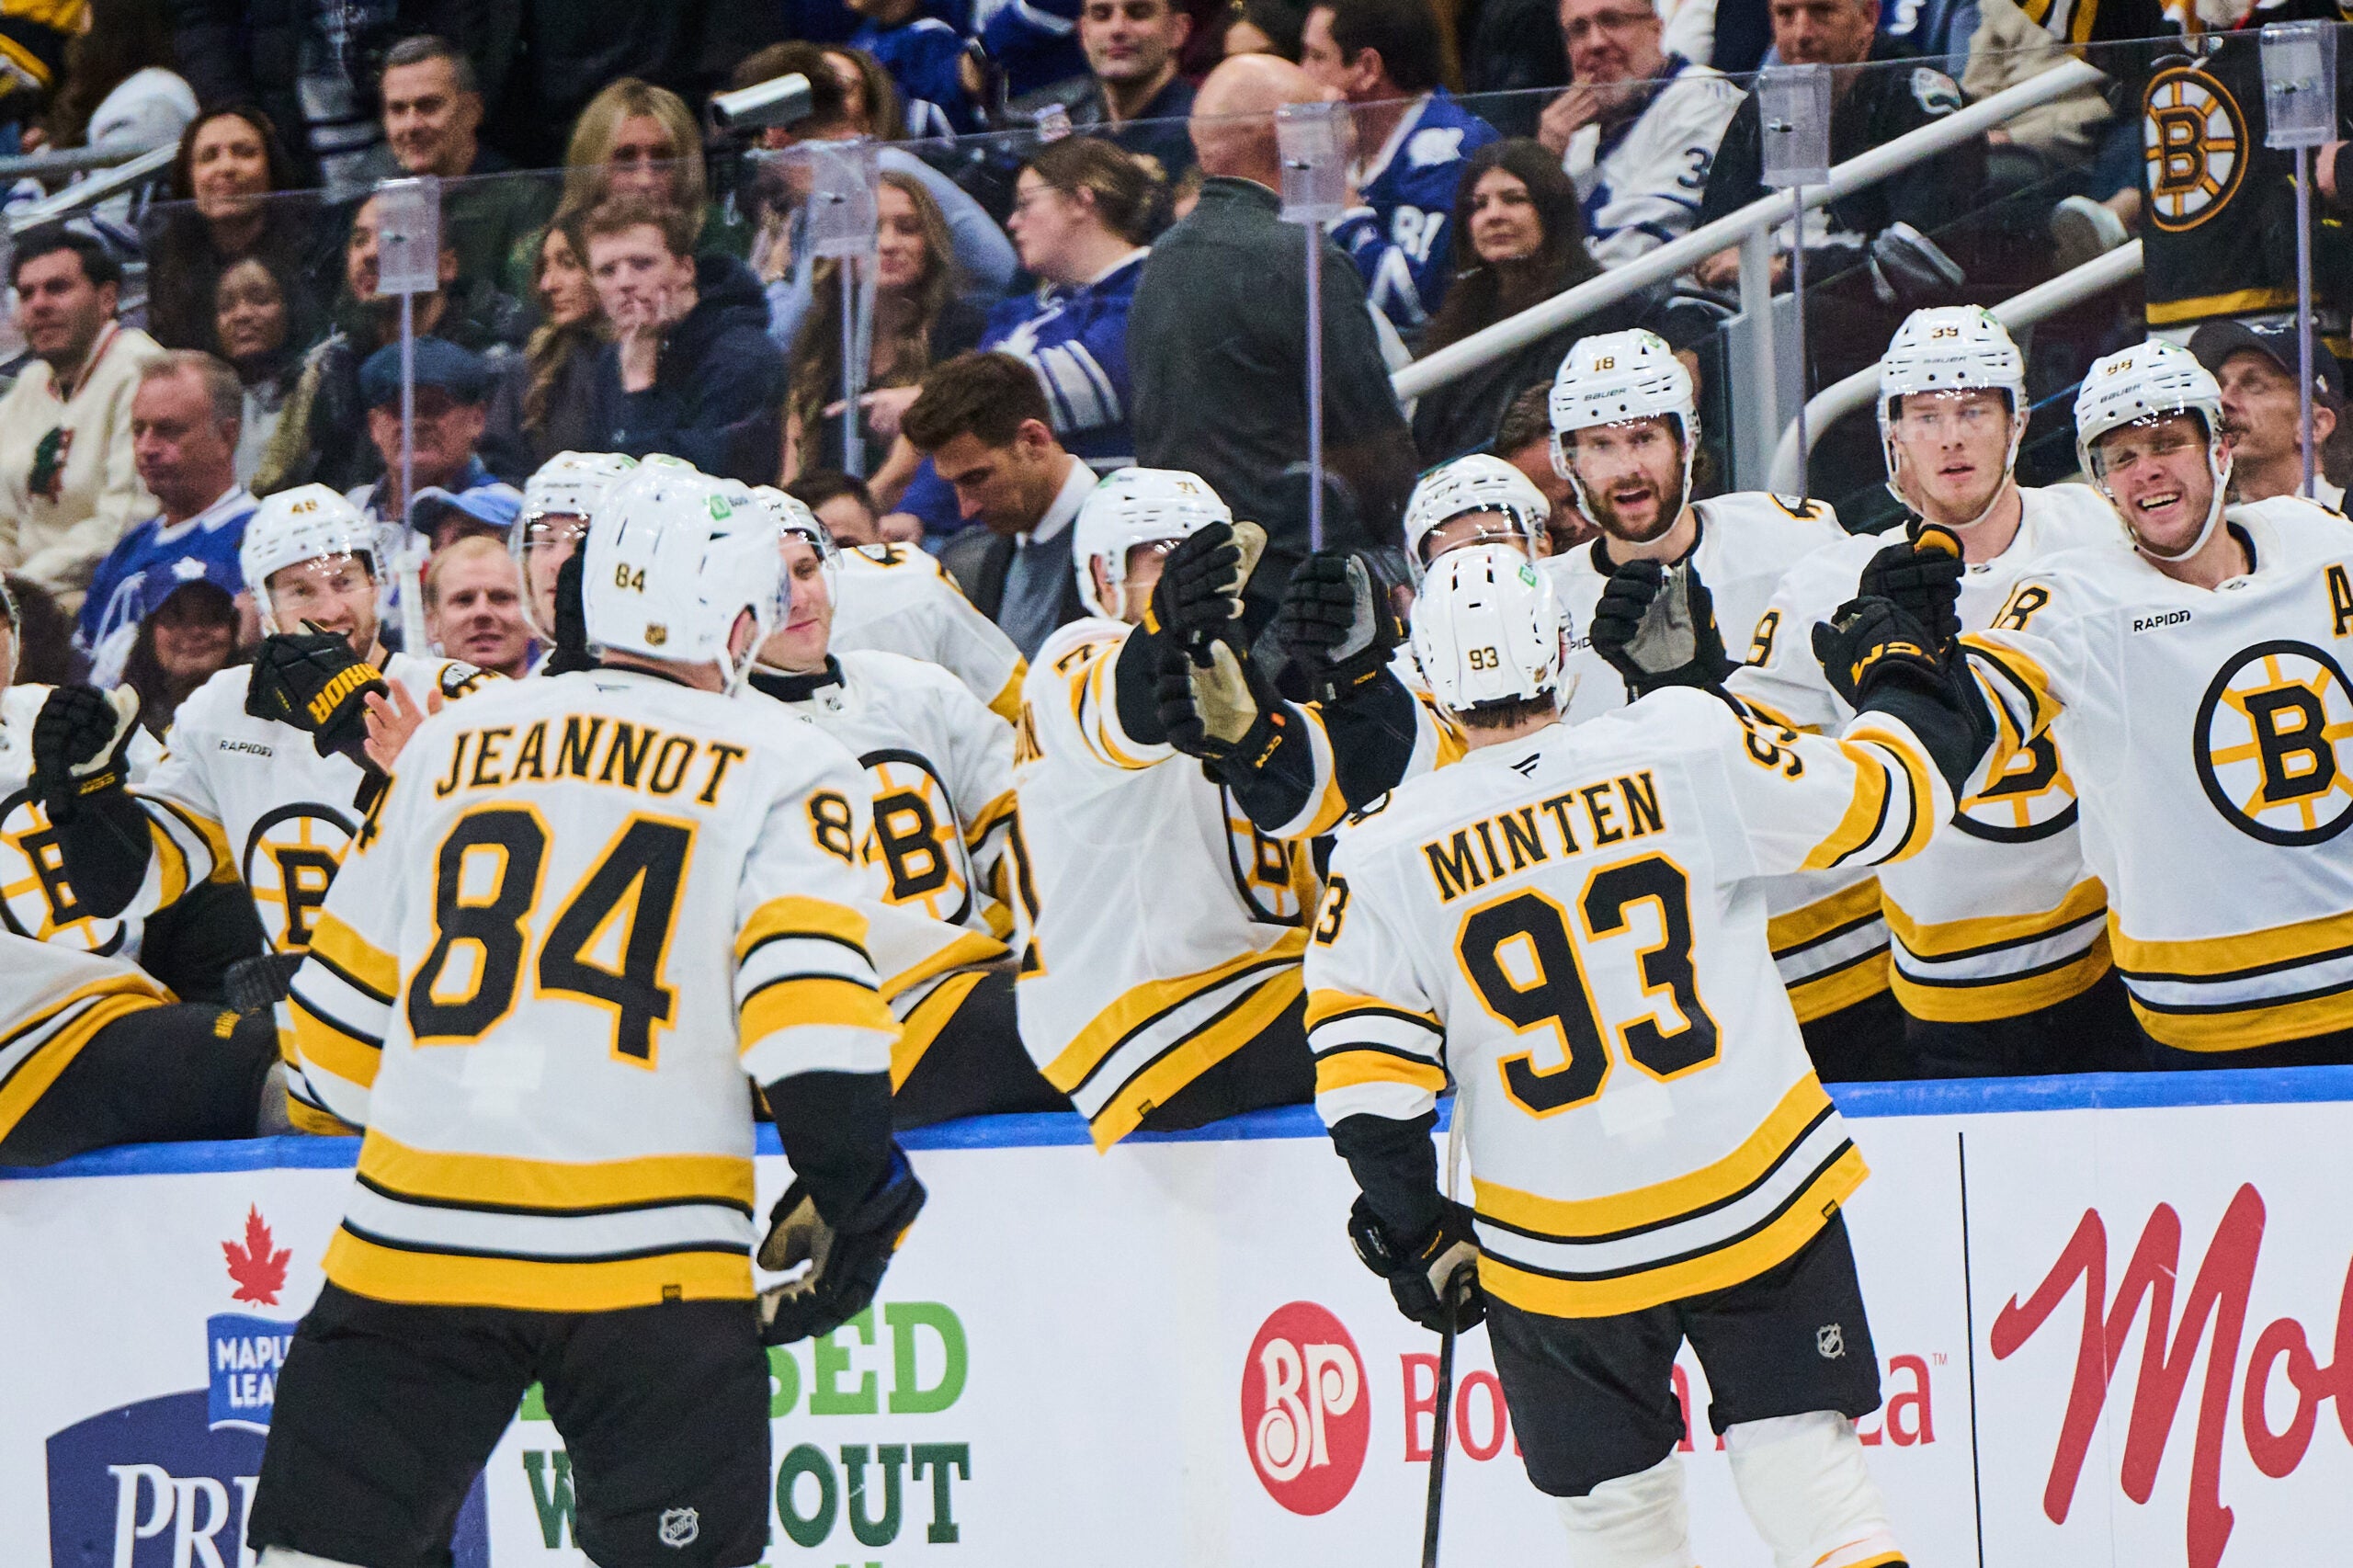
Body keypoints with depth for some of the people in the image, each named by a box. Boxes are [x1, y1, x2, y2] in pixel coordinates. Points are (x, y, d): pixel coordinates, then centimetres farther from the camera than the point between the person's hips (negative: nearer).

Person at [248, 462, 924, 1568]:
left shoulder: (456, 742, 15)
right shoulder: (781, 770, 3)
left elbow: (341, 1019, 19)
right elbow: (807, 1000, -9)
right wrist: (852, 1198, 1)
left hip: (417, 1227, 3)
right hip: (648, 1258, -3)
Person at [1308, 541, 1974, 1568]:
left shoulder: (1388, 856, -4)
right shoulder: (1690, 751, -8)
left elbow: (1368, 1086, -4)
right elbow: (1885, 801, 3)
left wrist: (1416, 1232, 8)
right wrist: (1898, 676, 22)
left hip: (1561, 1246, 0)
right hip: (1755, 1201, 0)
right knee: (1798, 1450, 7)